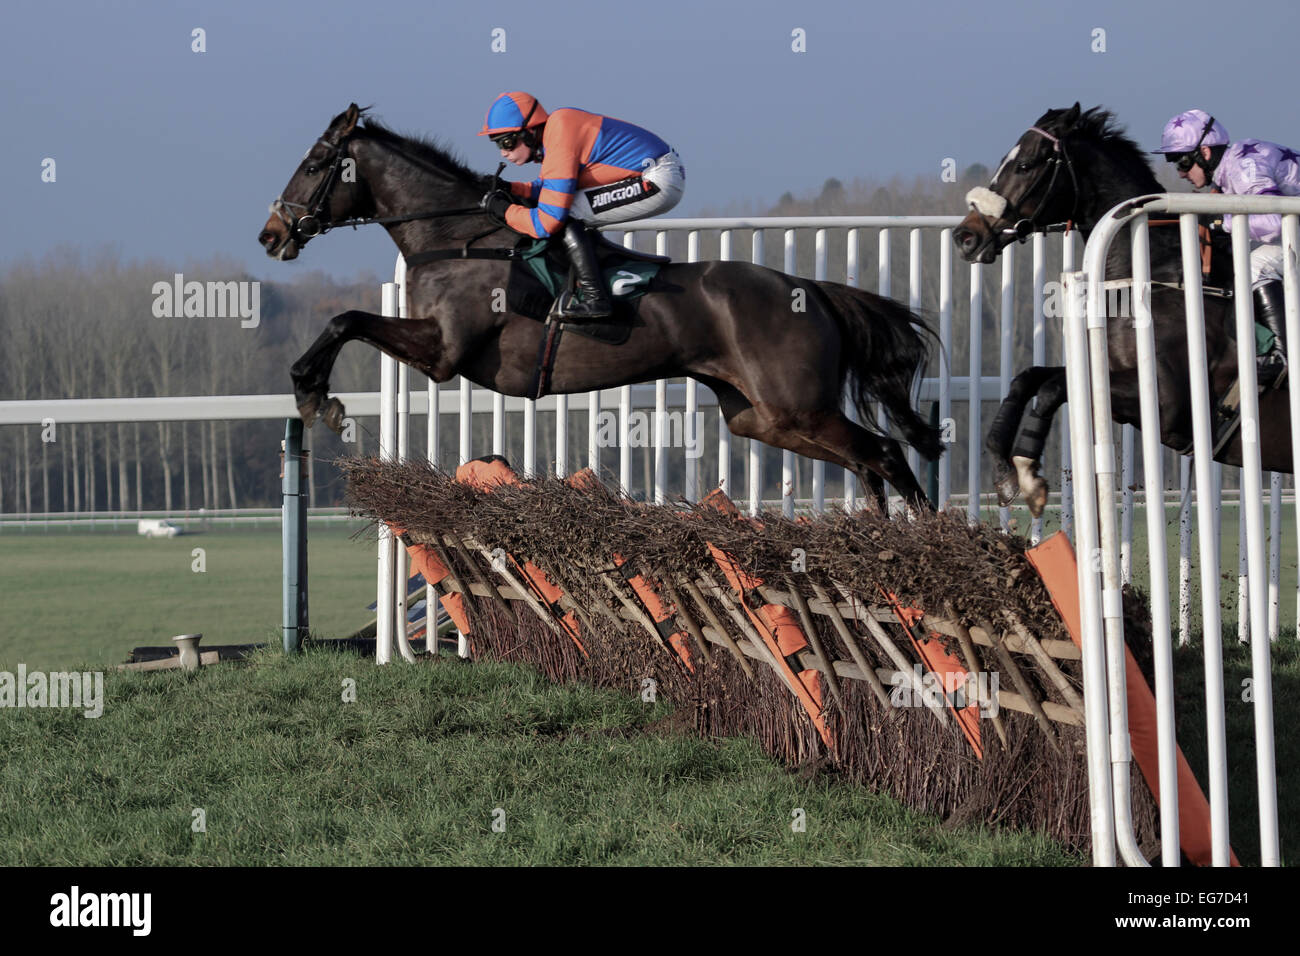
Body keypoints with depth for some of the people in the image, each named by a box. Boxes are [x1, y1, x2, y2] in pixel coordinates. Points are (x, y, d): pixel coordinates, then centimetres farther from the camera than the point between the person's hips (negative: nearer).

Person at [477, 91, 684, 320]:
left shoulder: (560, 143, -22)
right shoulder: (554, 128, 8)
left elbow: (546, 223, -21)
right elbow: (550, 185, 26)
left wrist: (504, 211, -6)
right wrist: (511, 190, 11)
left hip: (659, 181, -11)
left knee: (566, 214, -16)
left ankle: (594, 299, -17)